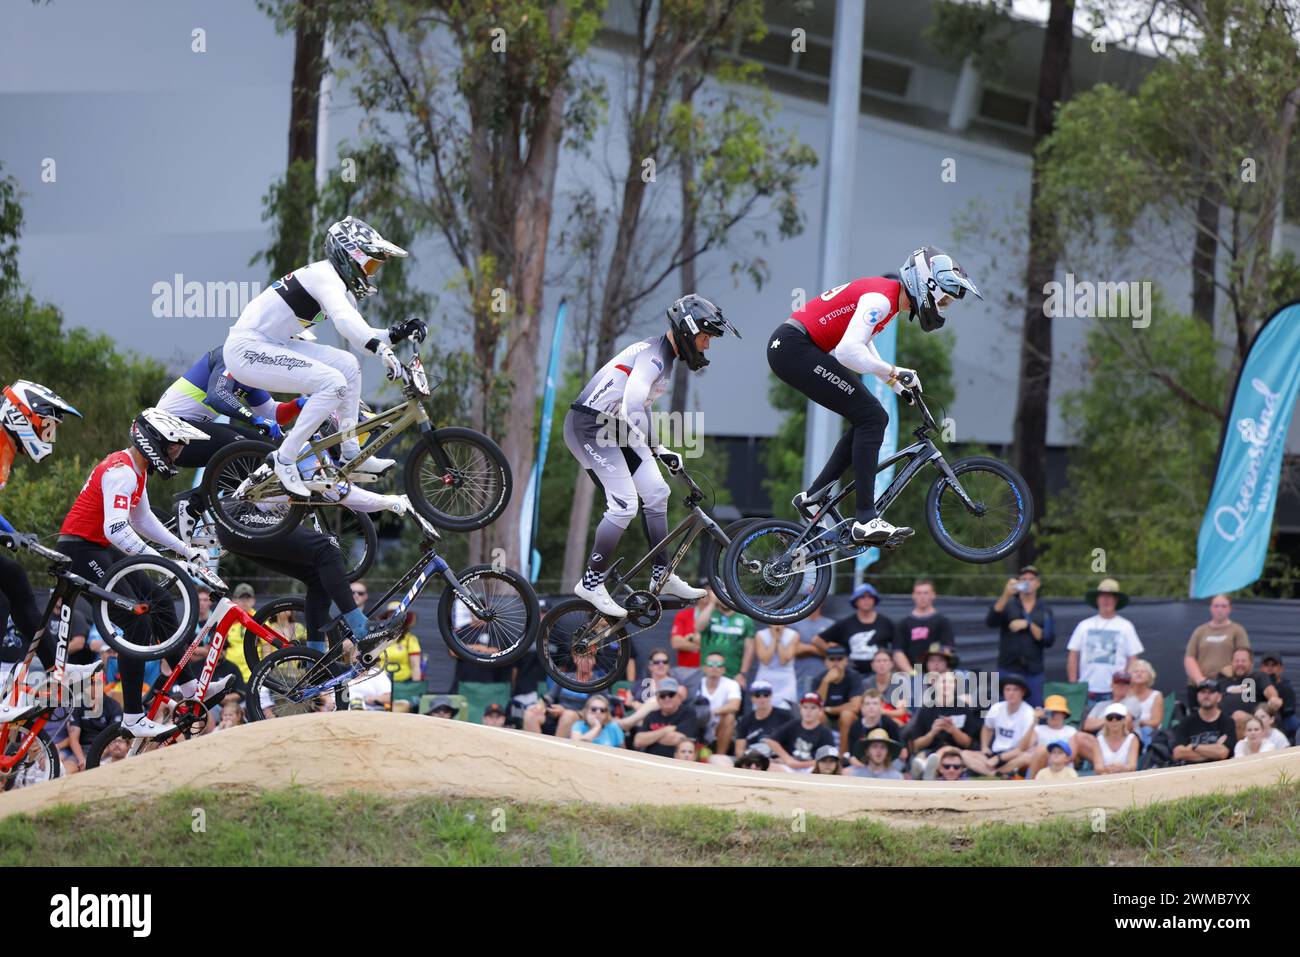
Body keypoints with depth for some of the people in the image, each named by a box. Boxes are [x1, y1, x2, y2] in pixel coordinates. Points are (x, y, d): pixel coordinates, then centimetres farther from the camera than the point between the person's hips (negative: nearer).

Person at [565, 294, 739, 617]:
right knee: (624, 506, -15)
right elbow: (631, 407, -32)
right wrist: (647, 451, -26)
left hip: (613, 429, 10)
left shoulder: (665, 358, 14)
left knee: (656, 493, 7)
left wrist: (658, 450, 17)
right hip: (589, 426, -10)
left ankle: (662, 577, 15)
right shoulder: (653, 355, -19)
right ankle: (591, 584, -7)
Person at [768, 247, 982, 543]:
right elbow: (849, 352, -30)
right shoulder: (881, 298, -18)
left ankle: (812, 497, 14)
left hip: (796, 350, 10)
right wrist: (893, 372, -21)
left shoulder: (887, 295, 13)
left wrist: (894, 382, 29)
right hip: (793, 348, -10)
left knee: (872, 419, 11)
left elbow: (863, 344, 30)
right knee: (871, 418, -13)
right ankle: (866, 520, -15)